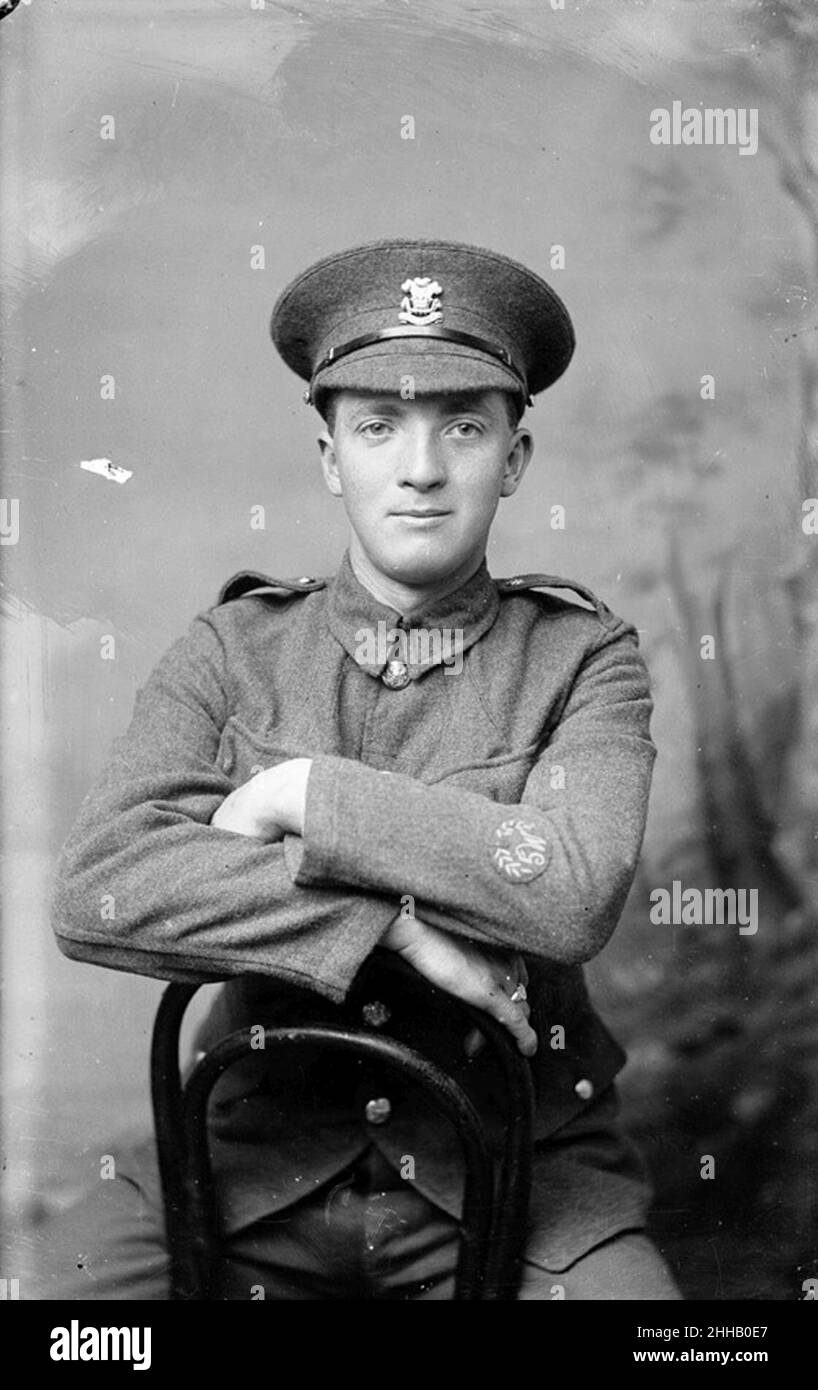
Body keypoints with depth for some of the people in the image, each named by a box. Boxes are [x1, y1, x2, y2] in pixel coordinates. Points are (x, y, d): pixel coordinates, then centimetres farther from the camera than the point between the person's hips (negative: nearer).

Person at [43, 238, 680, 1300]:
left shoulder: (583, 655, -1)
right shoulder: (234, 650, 1)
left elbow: (575, 893, -19)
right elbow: (100, 891, -13)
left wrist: (303, 794, -16)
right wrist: (392, 922, -20)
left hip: (514, 1167, 0)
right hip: (261, 1155, 1)